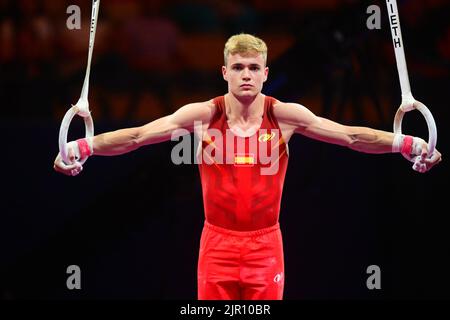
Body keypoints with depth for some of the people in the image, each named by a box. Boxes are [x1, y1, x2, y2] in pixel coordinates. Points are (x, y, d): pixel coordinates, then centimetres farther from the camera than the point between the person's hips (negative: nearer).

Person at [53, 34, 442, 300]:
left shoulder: (286, 116, -5)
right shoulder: (202, 115, -6)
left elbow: (350, 135, -10)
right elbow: (138, 135, -11)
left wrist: (409, 144, -21)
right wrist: (83, 147, -24)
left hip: (265, 245, 0)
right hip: (218, 243, 0)